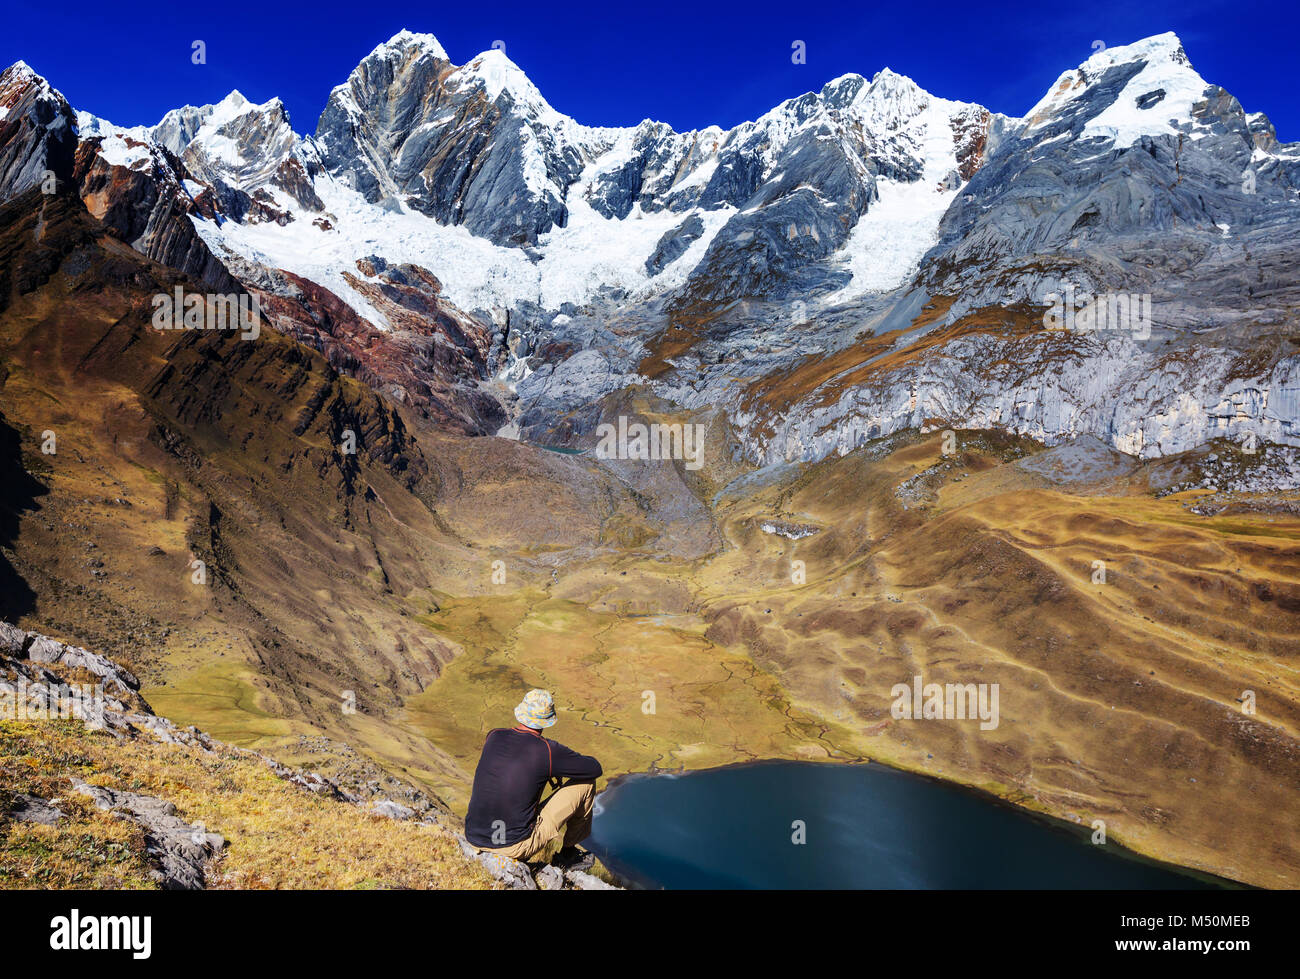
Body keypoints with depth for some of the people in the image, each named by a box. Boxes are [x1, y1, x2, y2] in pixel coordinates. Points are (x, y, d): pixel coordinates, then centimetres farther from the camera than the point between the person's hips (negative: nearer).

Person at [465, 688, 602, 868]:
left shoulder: (494, 737, 3)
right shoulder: (548, 750, -12)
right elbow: (595, 769, 3)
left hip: (474, 839, 6)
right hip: (515, 846, -5)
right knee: (586, 782, 7)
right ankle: (568, 853, 25)